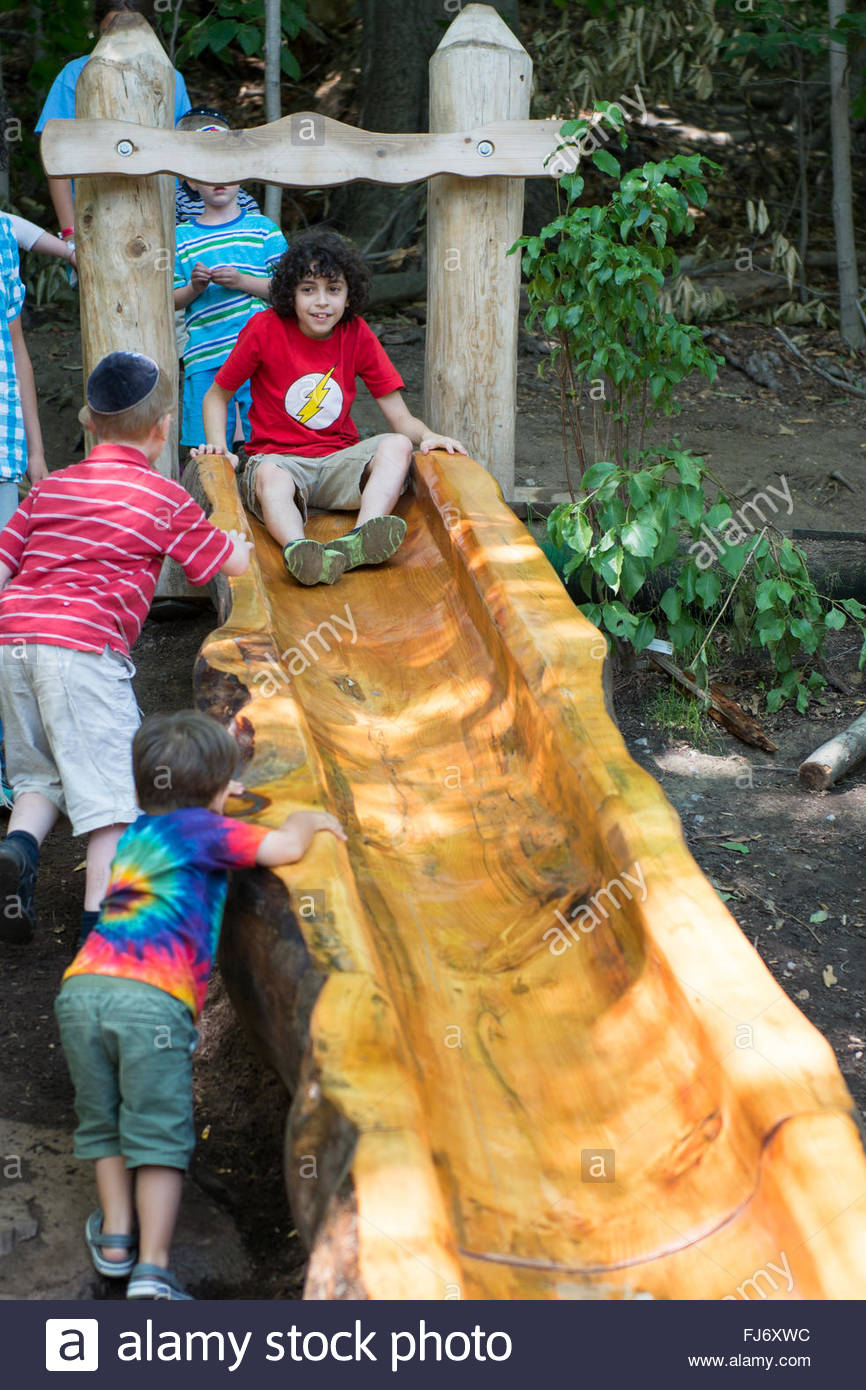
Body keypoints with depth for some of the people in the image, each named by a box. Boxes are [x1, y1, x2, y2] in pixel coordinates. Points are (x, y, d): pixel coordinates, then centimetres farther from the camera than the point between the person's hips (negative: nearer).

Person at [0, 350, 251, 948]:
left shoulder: (50, 485, 21)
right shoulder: (165, 498, 8)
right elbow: (236, 563, 18)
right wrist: (235, 534, 39)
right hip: (83, 643, -5)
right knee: (111, 781, -3)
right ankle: (101, 915, -12)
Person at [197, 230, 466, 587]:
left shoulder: (357, 334, 3)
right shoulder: (266, 328, -3)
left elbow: (400, 417, 3)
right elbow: (217, 396, 7)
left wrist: (427, 435, -19)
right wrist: (218, 448, -12)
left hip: (339, 463, 3)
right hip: (278, 459, -2)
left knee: (397, 446, -26)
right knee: (271, 477, -37)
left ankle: (358, 541, -50)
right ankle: (298, 550, -67)